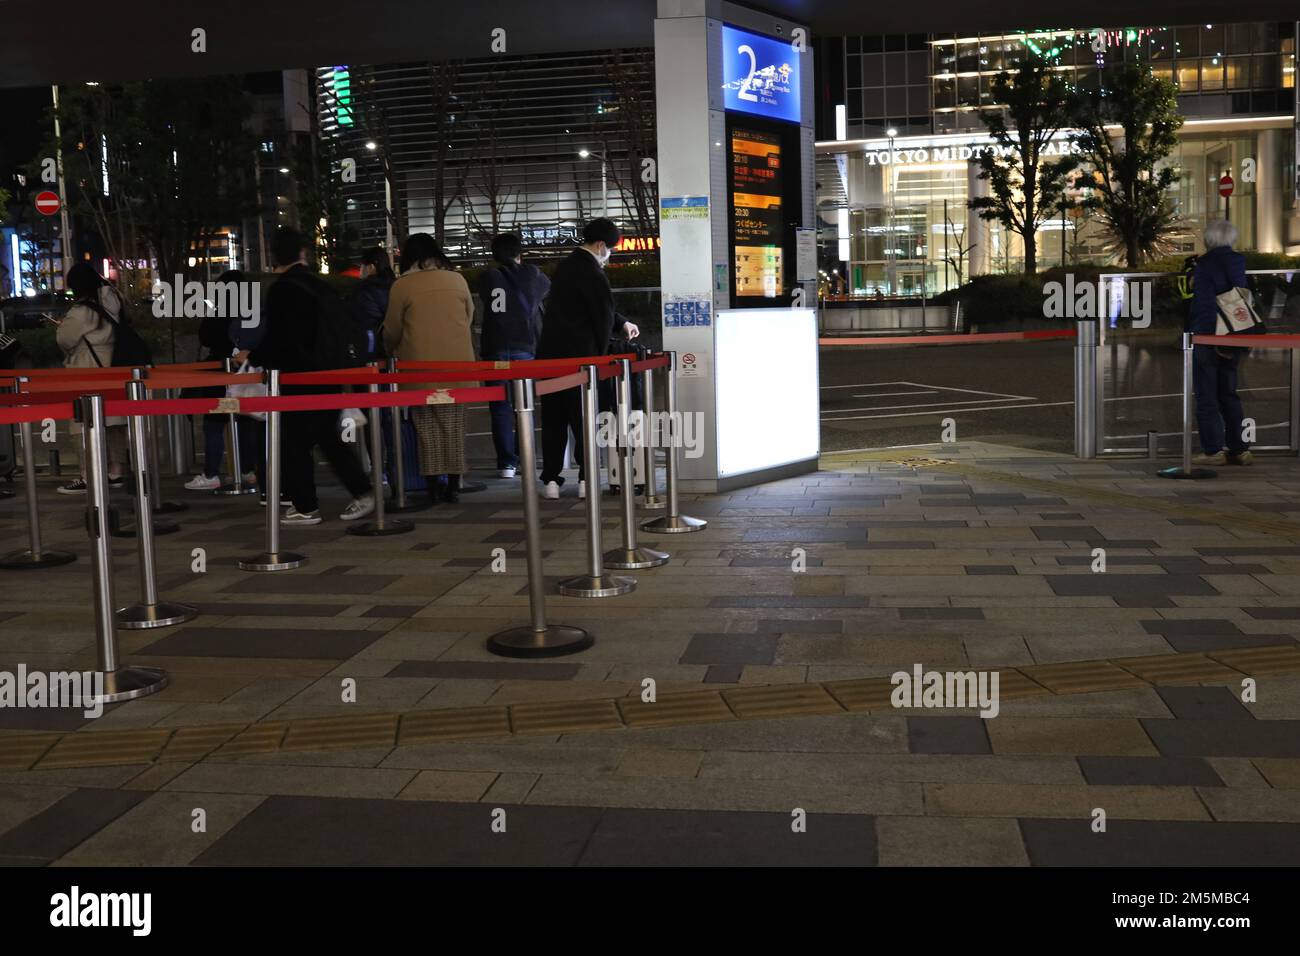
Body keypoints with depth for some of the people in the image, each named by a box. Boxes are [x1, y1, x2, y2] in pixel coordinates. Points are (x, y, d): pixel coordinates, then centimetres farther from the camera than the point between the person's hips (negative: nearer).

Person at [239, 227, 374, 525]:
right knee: (328, 437, 17)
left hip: (301, 380, -7)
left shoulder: (282, 290, -15)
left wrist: (251, 356, 1)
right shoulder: (319, 286, 6)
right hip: (329, 375, 7)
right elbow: (343, 329, 12)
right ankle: (362, 493, 12)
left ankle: (305, 507, 7)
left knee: (294, 444, 3)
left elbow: (278, 343, -16)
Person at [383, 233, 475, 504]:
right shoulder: (457, 280, 4)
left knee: (427, 426, 6)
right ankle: (453, 484, 10)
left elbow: (392, 331, 4)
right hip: (457, 365, 2)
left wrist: (391, 350, 26)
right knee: (454, 425, 9)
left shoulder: (402, 286, -4)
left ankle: (434, 484, 5)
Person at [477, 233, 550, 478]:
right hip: (525, 349, 0)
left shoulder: (487, 278, 1)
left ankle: (506, 463, -2)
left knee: (500, 407, 3)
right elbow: (549, 289, 21)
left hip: (494, 350, 0)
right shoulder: (531, 274, 2)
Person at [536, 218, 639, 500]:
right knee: (583, 418, 4)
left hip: (551, 353, 7)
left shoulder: (566, 266, 15)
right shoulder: (592, 274, -12)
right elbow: (603, 316, -7)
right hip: (578, 354, -7)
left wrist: (623, 323, 35)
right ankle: (586, 479, 6)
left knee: (553, 419, 9)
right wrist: (602, 354, 8)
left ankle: (551, 480, 7)